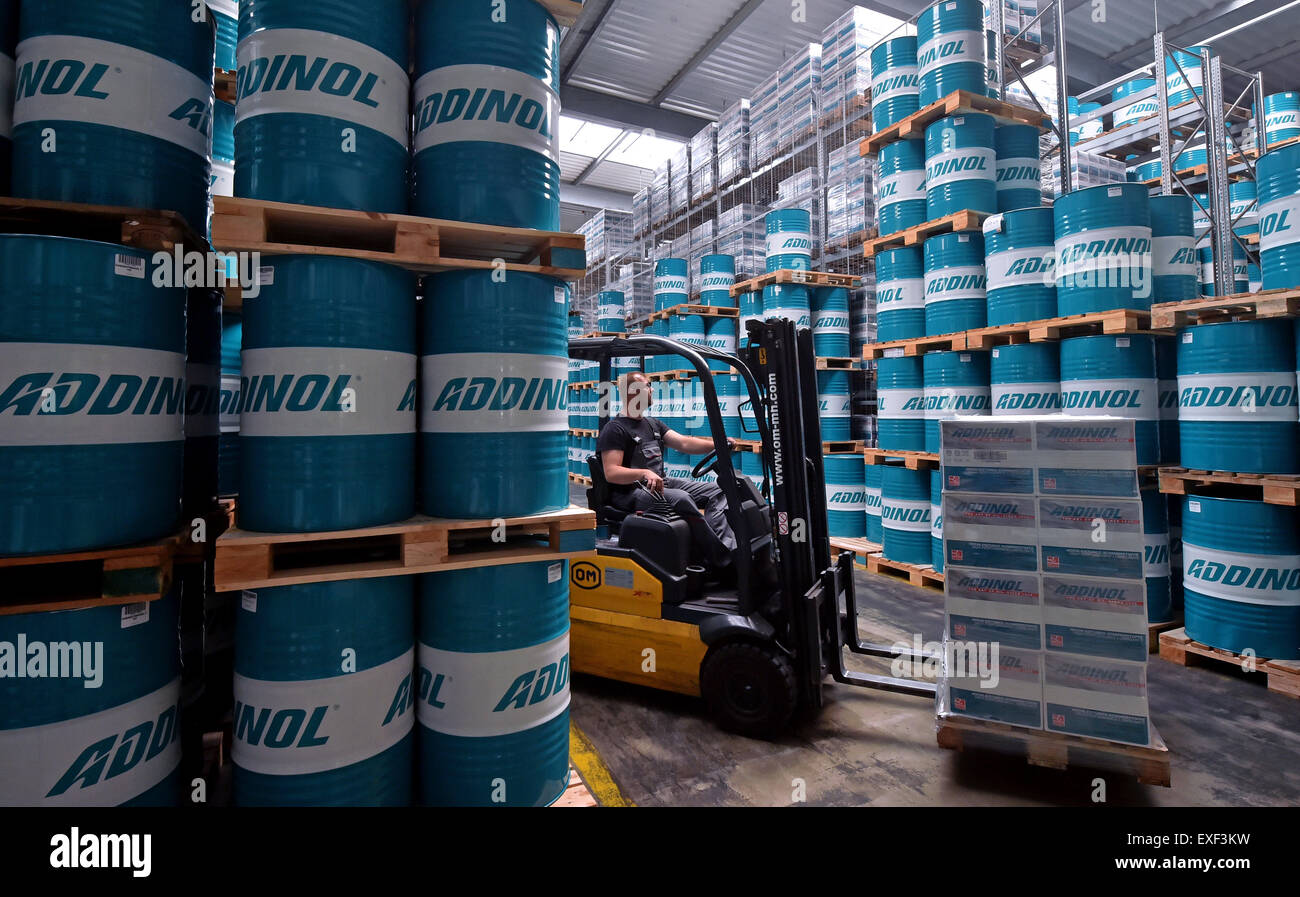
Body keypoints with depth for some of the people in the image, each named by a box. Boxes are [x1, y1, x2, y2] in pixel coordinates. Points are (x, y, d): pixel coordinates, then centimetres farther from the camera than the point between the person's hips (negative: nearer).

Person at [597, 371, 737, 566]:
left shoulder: (654, 425, 21)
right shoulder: (615, 429, -6)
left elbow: (684, 443, 9)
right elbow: (611, 473, -16)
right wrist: (644, 473, -32)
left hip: (661, 483, 9)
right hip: (630, 492, -9)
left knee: (715, 490, -4)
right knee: (681, 499, -34)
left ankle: (728, 548, -23)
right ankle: (722, 559, -28)